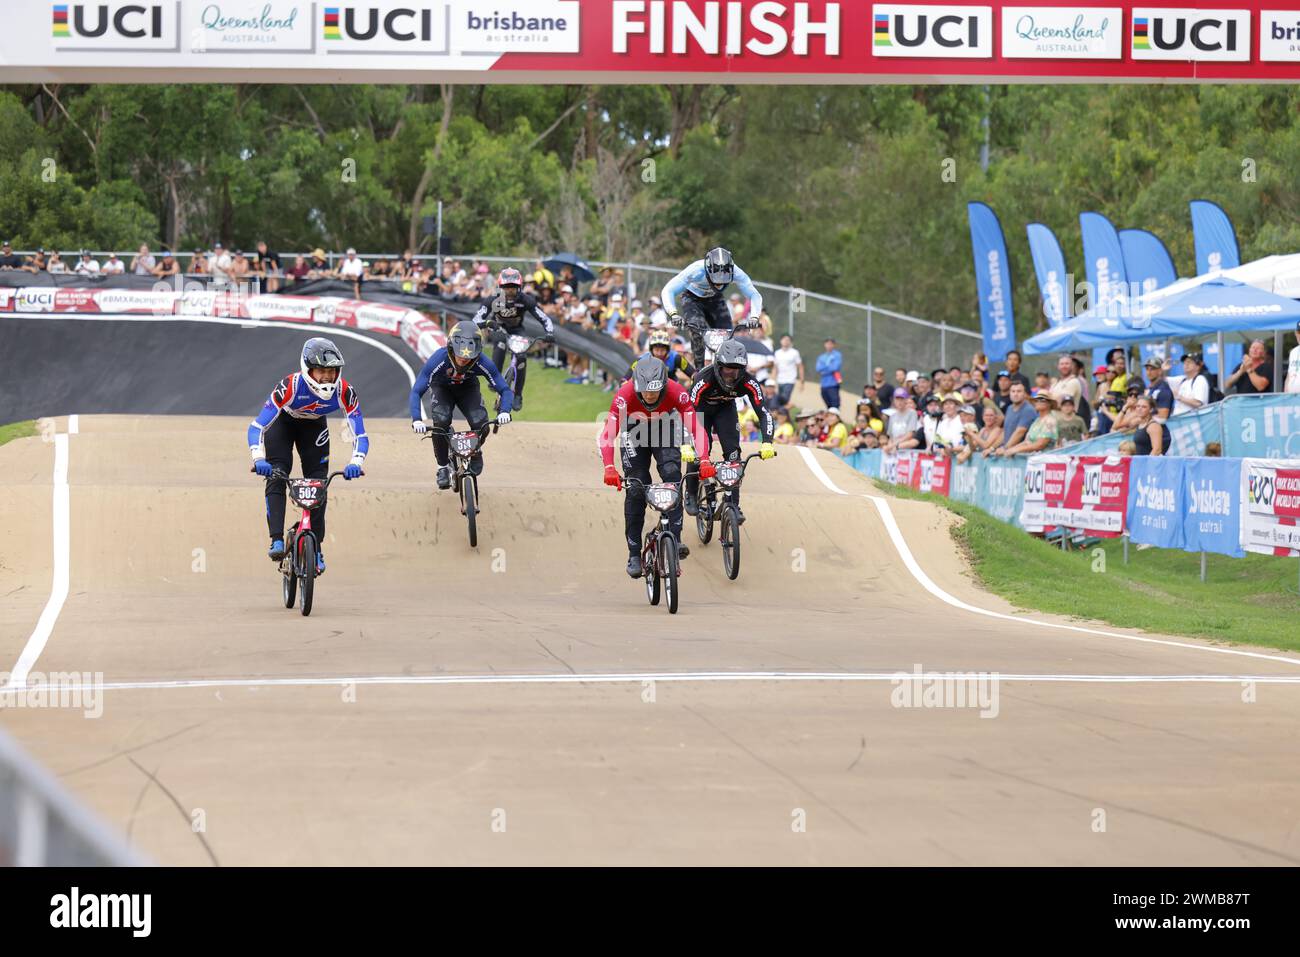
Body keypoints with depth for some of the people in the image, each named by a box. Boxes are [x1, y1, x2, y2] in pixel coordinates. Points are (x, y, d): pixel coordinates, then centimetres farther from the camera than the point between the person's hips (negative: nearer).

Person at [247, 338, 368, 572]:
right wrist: (259, 459, -56)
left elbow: (360, 434, -31)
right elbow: (256, 426, -40)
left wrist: (356, 463, -50)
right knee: (276, 477, -21)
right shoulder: (291, 386, -40)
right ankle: (277, 540, -25)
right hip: (283, 422, -2)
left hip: (313, 426, 2)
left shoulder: (345, 392, -33)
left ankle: (316, 549, 3)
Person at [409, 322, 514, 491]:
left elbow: (504, 390, -25)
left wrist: (504, 411, -45)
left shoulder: (483, 363, -33)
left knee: (481, 425, -22)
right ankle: (443, 466, -7)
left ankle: (475, 451, 14)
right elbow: (416, 392, -36)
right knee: (441, 422, -30)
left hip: (467, 389, 1)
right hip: (442, 388, -1)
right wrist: (416, 420, -51)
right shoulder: (438, 360, -37)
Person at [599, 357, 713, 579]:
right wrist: (609, 468, -53)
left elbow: (696, 427, -36)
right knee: (636, 489, -7)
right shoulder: (625, 395, -36)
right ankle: (634, 554, 1)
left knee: (672, 476, -23)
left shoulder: (676, 393, -34)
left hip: (665, 428, 0)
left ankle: (675, 539, -21)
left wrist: (704, 460, -50)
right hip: (634, 432, 0)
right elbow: (608, 434, -40)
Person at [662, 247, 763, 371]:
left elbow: (755, 296, -25)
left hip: (715, 299, 3)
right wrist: (673, 314, -54)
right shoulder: (696, 271, -40)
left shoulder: (735, 272, -33)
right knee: (697, 330, -28)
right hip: (692, 298, -3)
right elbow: (668, 291, -38)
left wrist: (754, 316, -43)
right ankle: (700, 369, -15)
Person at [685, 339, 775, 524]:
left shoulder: (748, 382, -32)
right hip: (701, 409, -2)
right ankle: (691, 495, 12)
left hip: (725, 408, 2)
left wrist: (767, 443, -47)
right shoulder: (705, 380, -40)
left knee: (733, 452, -14)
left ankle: (733, 505, -9)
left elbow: (763, 413, -31)